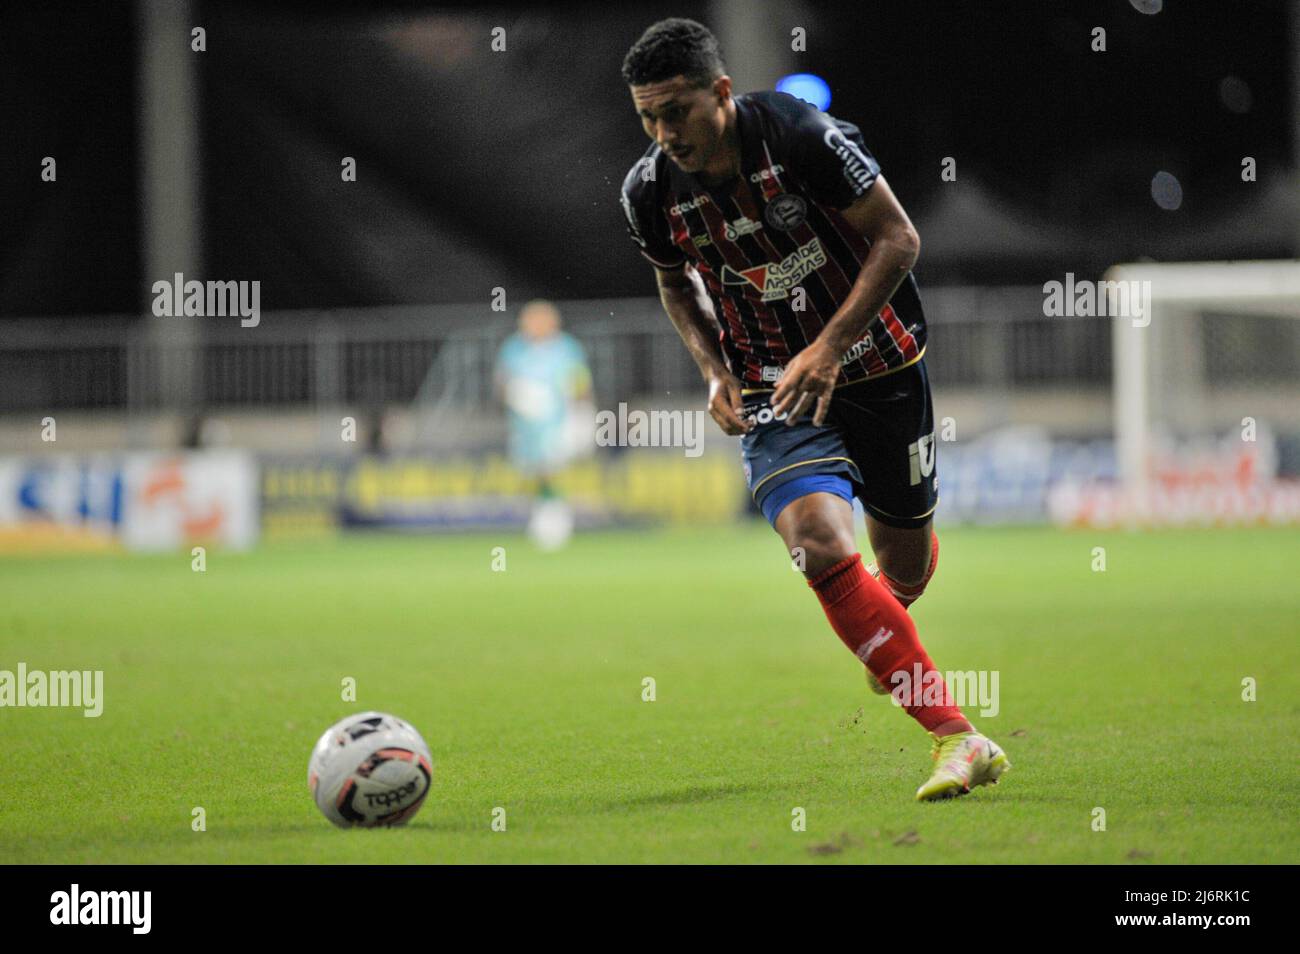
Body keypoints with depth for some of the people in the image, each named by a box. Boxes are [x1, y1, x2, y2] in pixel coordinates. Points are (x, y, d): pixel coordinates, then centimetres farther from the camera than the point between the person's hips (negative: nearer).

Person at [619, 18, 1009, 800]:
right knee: (820, 541, -25)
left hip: (876, 363, -1)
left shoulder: (803, 136, -21)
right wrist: (715, 371, -3)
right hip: (772, 393, 1)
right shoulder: (651, 192, -8)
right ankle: (957, 739, -25)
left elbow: (897, 239, -13)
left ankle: (887, 633, 54)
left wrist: (830, 347, -21)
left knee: (905, 561, 12)